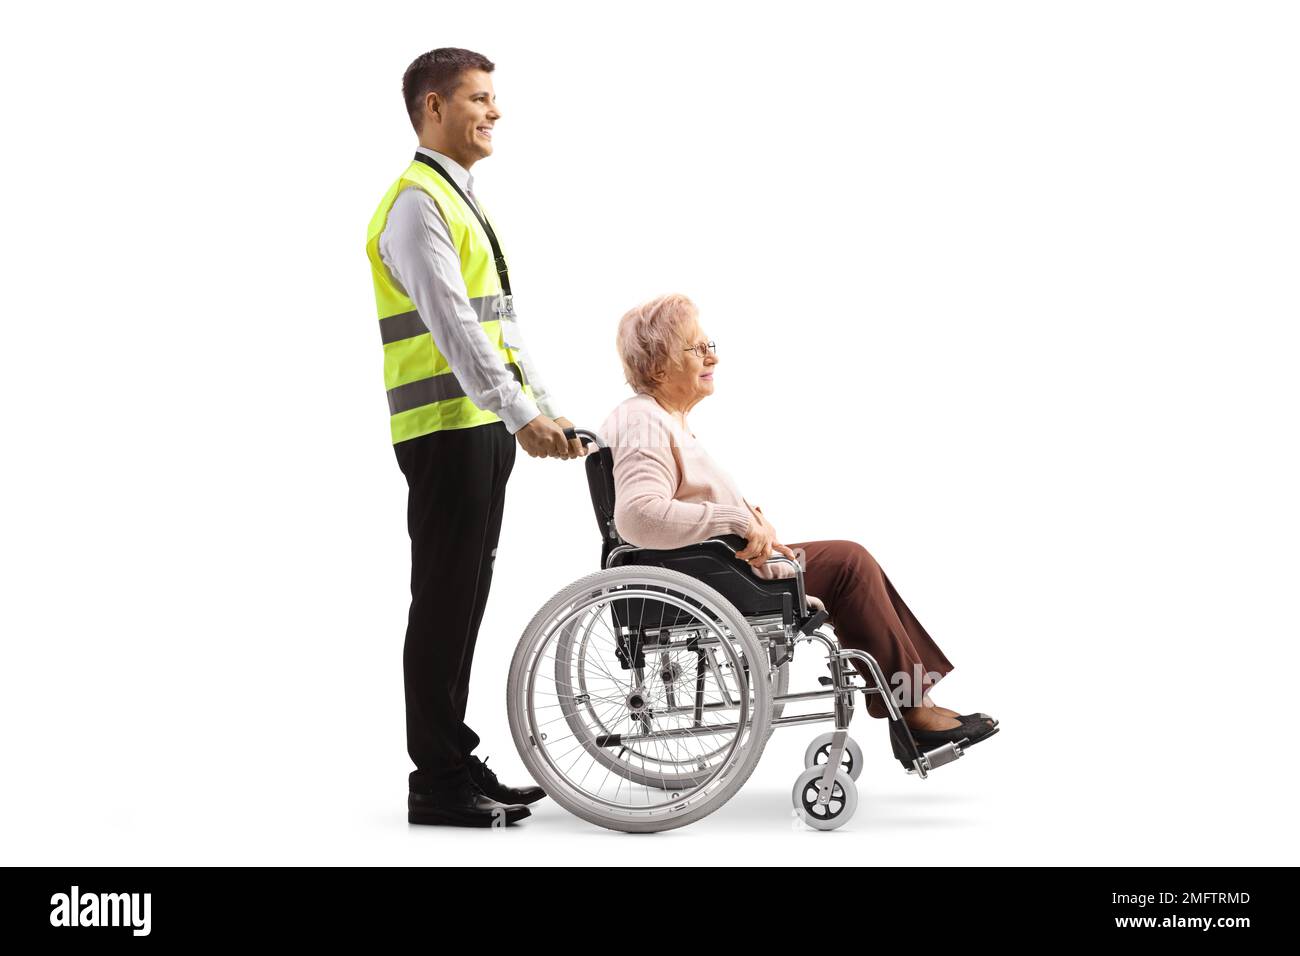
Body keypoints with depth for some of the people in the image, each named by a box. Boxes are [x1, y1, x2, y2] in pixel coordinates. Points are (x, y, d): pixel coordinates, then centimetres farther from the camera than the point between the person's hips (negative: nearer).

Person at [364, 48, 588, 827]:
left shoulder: (465, 200, 19)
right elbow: (453, 325, -22)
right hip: (446, 430, -9)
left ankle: (459, 762, 22)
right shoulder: (418, 204, -12)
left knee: (466, 601, 13)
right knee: (444, 602, -4)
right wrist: (520, 416, -28)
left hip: (486, 426, 9)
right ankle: (436, 784, 2)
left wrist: (546, 408, 15)